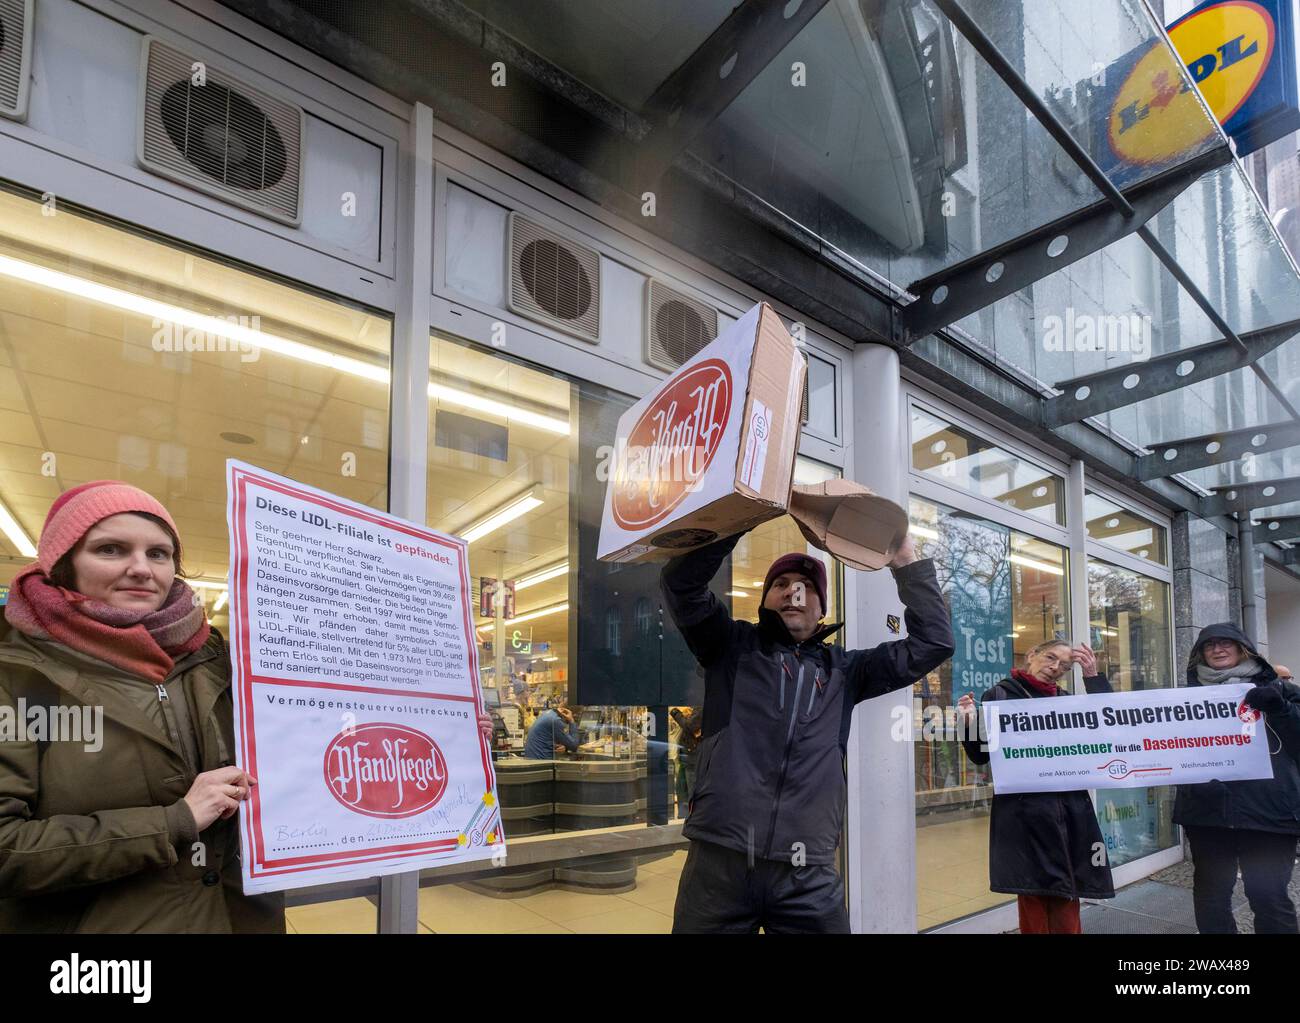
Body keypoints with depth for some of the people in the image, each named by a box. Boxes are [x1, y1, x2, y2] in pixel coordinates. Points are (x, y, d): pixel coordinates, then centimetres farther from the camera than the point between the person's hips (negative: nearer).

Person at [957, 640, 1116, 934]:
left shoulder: (1067, 700, 15)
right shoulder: (1001, 695, 1)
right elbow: (982, 755, 1)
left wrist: (1094, 677, -2)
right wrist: (970, 725, -19)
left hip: (1069, 810, 4)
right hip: (1024, 811, -4)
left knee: (1067, 900, 8)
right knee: (1033, 895, -1)